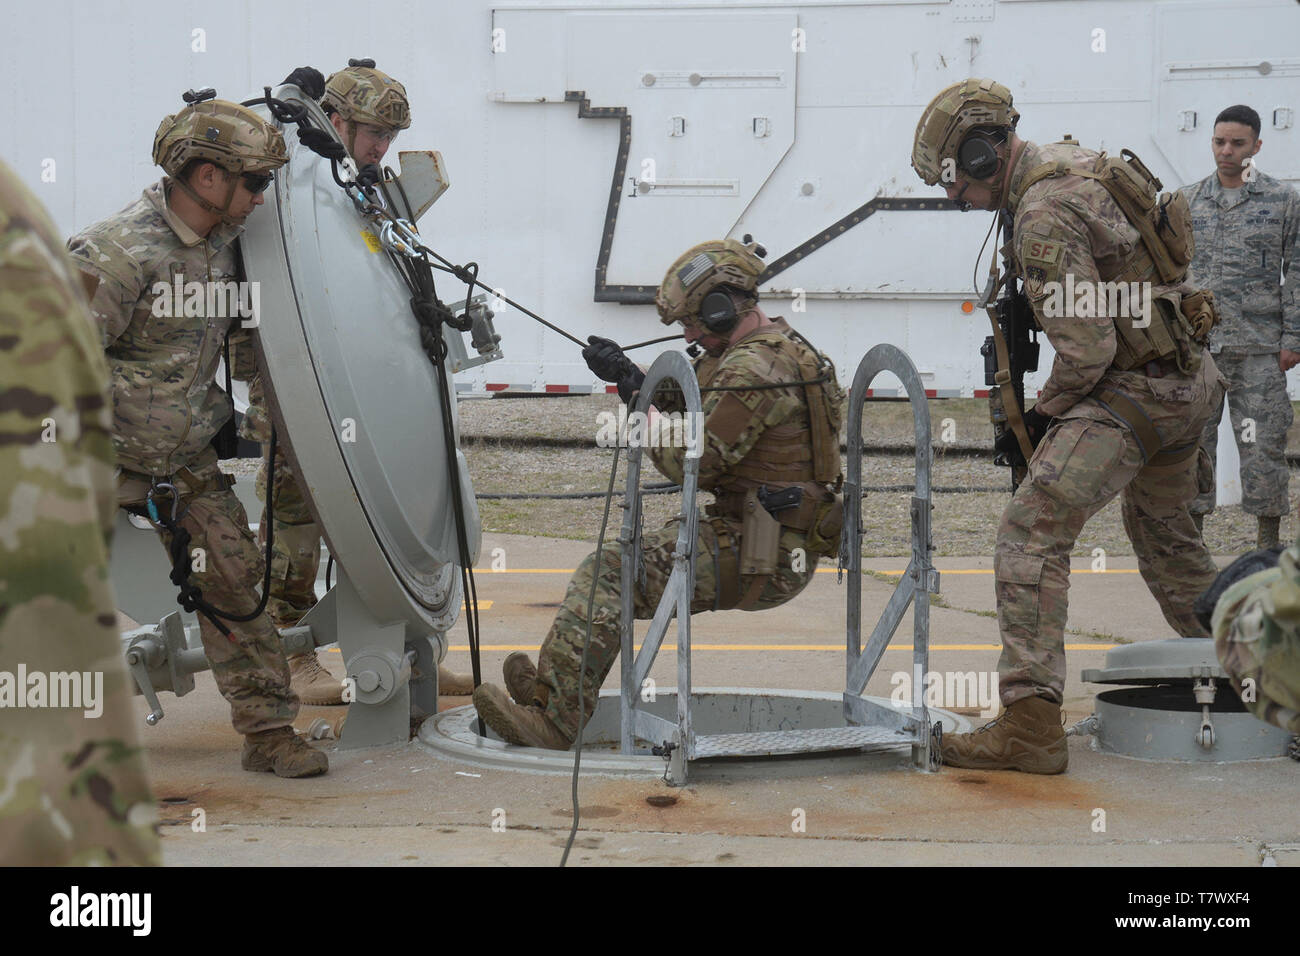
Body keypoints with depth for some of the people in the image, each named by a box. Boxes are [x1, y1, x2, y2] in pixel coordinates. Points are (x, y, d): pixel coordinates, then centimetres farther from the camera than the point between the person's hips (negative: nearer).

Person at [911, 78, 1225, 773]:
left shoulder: (1043, 217, -21)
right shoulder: (1075, 161, 9)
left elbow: (1087, 349, -23)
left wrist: (1045, 412, -6)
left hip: (1131, 394, -10)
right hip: (1194, 379, 10)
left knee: (1031, 535, -15)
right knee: (1162, 527, 29)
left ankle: (1031, 722, -21)